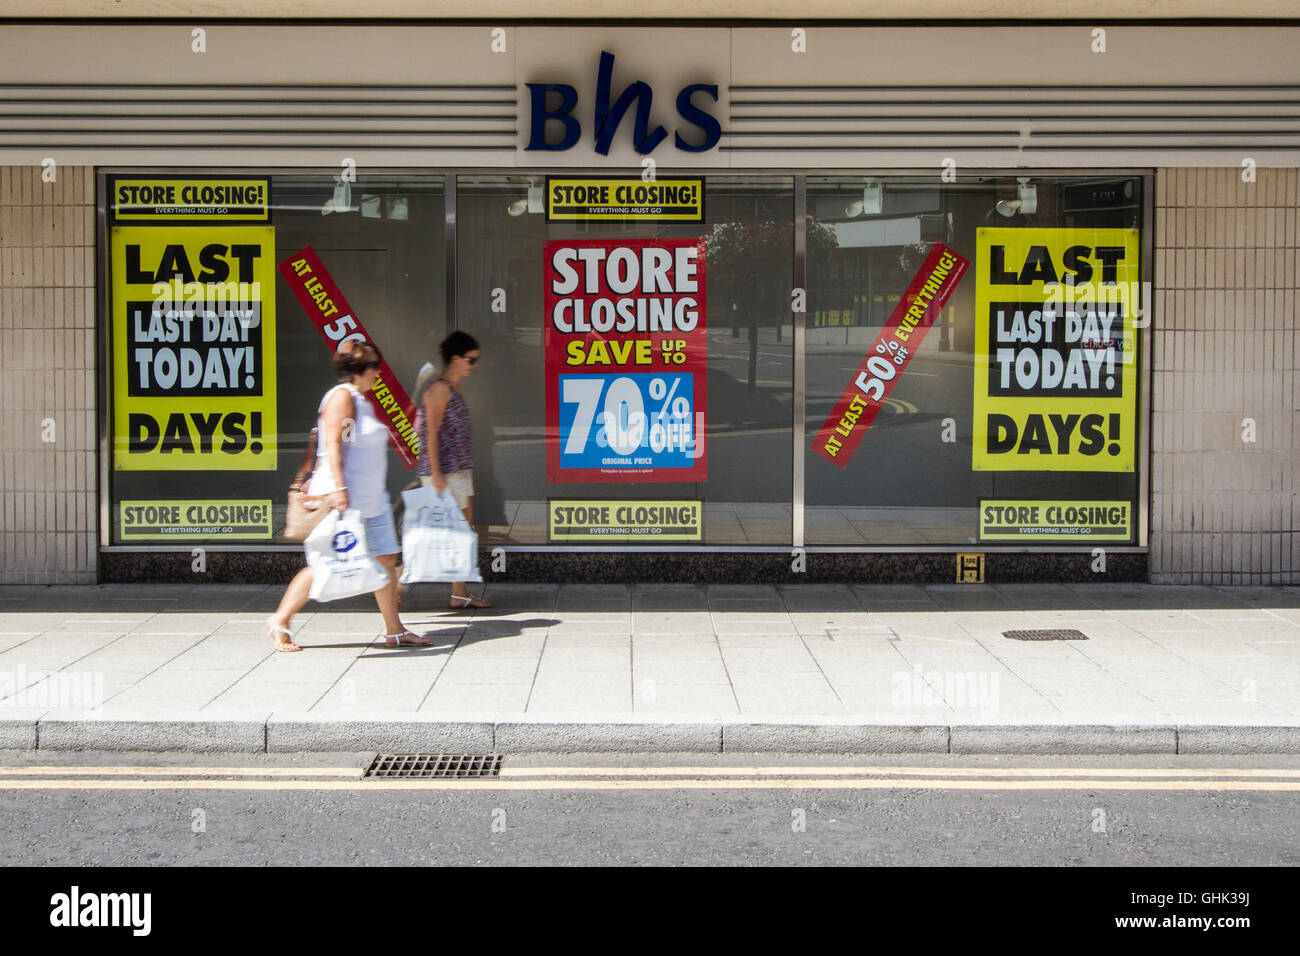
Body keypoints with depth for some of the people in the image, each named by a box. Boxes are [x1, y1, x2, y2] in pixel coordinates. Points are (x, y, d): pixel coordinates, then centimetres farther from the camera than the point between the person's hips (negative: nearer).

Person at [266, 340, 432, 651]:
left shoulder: (360, 400, 17)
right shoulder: (342, 396, -12)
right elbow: (332, 444, -20)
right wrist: (338, 488, -27)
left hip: (371, 499, 10)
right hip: (343, 499, -10)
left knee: (386, 560, 7)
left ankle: (394, 629, 14)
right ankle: (279, 622, 7)